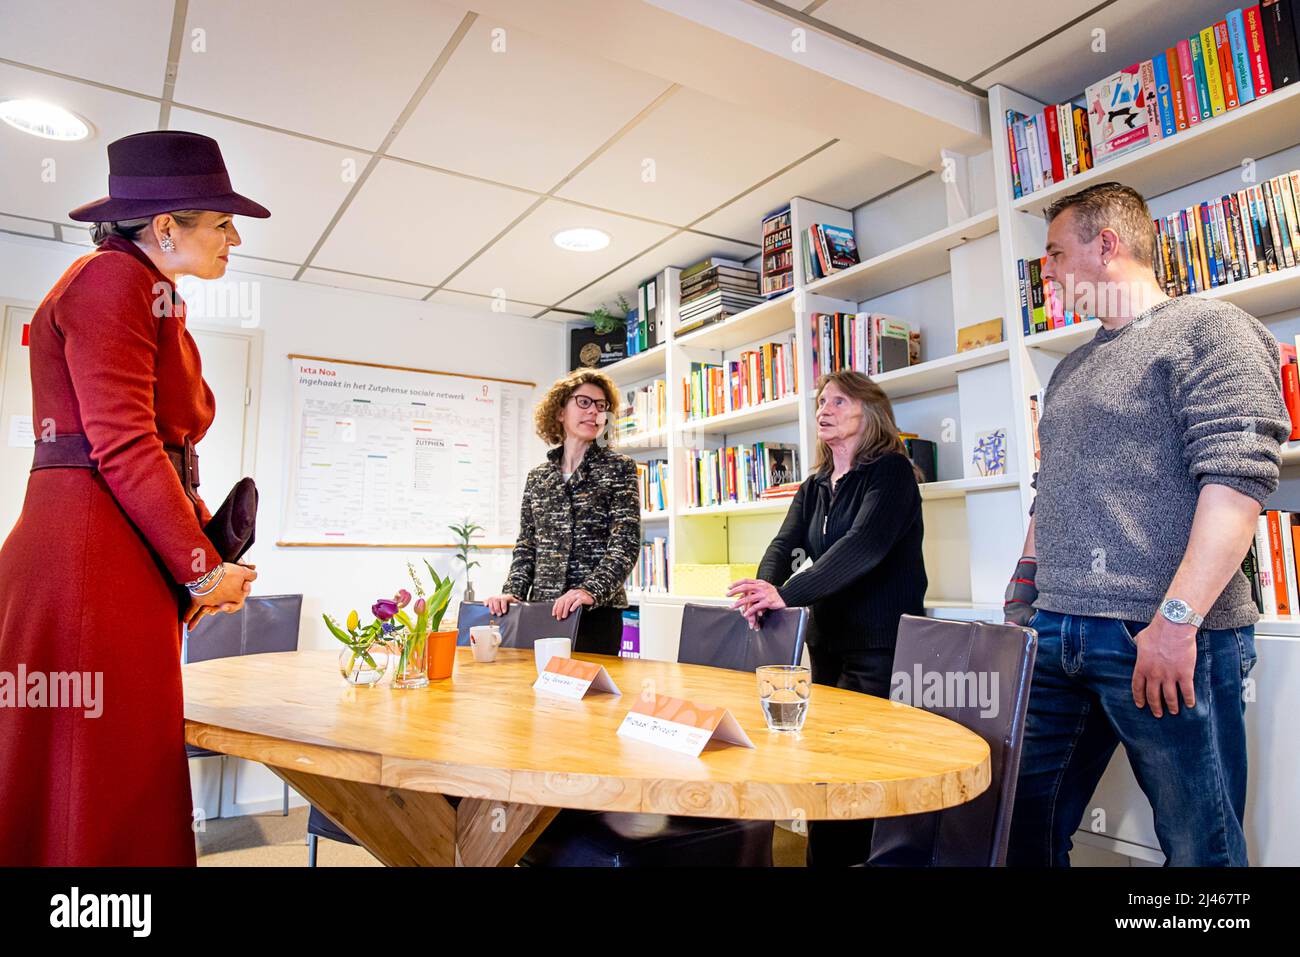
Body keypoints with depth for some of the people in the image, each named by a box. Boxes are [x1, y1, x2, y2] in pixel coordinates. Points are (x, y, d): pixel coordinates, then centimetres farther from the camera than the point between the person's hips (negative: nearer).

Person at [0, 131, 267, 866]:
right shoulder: (113, 279, -7)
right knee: (94, 792, -2)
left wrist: (205, 546, 8)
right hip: (93, 562, -9)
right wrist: (203, 569, -11)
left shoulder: (152, 296, 22)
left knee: (131, 776, 13)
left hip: (135, 563, 9)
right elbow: (122, 444, -15)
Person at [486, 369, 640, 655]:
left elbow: (626, 544, -8)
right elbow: (527, 546, 14)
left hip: (597, 610, -3)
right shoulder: (537, 476, 13)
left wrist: (591, 590, -21)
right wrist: (513, 592, -3)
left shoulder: (620, 468, 2)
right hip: (542, 610, 3)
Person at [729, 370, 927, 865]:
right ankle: (821, 858, 22)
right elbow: (785, 544, 0)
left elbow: (864, 544, -22)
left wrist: (787, 594, -32)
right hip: (828, 644, 7)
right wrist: (763, 591, -22)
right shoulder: (813, 487, 14)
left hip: (883, 646, -6)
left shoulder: (890, 471, -7)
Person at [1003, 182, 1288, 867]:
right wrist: (1021, 601, 16)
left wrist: (1176, 617, -21)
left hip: (1168, 639, -7)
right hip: (1053, 634, 7)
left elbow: (1238, 478, -14)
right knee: (1021, 824, 11)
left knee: (1199, 846, 6)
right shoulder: (1071, 368, 21)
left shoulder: (1209, 328, -2)